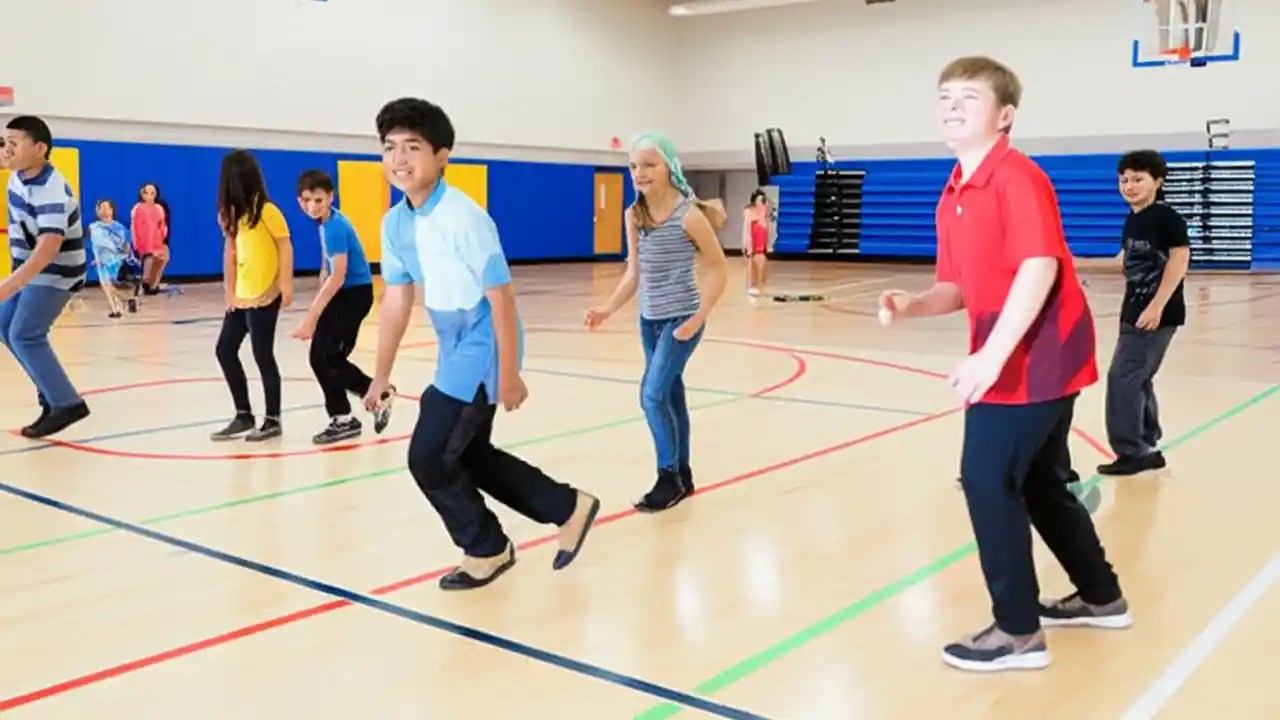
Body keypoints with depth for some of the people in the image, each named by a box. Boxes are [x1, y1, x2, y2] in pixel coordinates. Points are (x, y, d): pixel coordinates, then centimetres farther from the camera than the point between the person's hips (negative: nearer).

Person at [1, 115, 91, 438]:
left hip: (54, 273, -10)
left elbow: (47, 251, -40)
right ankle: (52, 393, 20)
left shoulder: (51, 192, -30)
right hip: (29, 268, 10)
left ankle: (66, 404, -7)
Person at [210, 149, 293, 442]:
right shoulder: (232, 212, 11)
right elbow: (231, 251, 11)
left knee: (263, 356, -2)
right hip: (241, 296, 8)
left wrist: (286, 287, -14)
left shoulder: (266, 210, -11)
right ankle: (244, 415, 20)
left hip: (265, 296, -8)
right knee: (225, 349, 9)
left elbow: (285, 247, -10)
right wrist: (230, 292, 8)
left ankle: (273, 420, 10)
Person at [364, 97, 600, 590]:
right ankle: (568, 510, 33)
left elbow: (501, 296, -20)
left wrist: (509, 375, -18)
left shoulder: (464, 217, -22)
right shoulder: (394, 223, 2)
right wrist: (382, 375, 13)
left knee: (428, 457, -6)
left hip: (482, 348, -9)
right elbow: (396, 300, 10)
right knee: (468, 452, 17)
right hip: (454, 350, 9)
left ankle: (487, 550, 18)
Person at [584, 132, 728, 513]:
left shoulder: (689, 214, -16)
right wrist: (608, 309, -6)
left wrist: (698, 318, -16)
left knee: (653, 395, -13)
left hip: (681, 319, -6)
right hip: (649, 319, 6)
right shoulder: (634, 215, 1)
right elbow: (634, 273, 7)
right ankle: (682, 474, 26)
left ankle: (669, 478, 0)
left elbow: (719, 268, -10)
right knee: (670, 396, 14)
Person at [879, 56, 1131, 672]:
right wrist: (910, 305, -6)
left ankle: (1018, 632, 5)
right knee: (1037, 481, 18)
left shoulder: (1018, 177, -15)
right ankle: (1101, 597, 37)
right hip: (1029, 361, 9)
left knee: (987, 480, -7)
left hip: (1034, 358, -9)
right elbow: (960, 287, 15)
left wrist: (991, 356, -31)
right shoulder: (953, 197, 12)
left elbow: (1040, 268, -26)